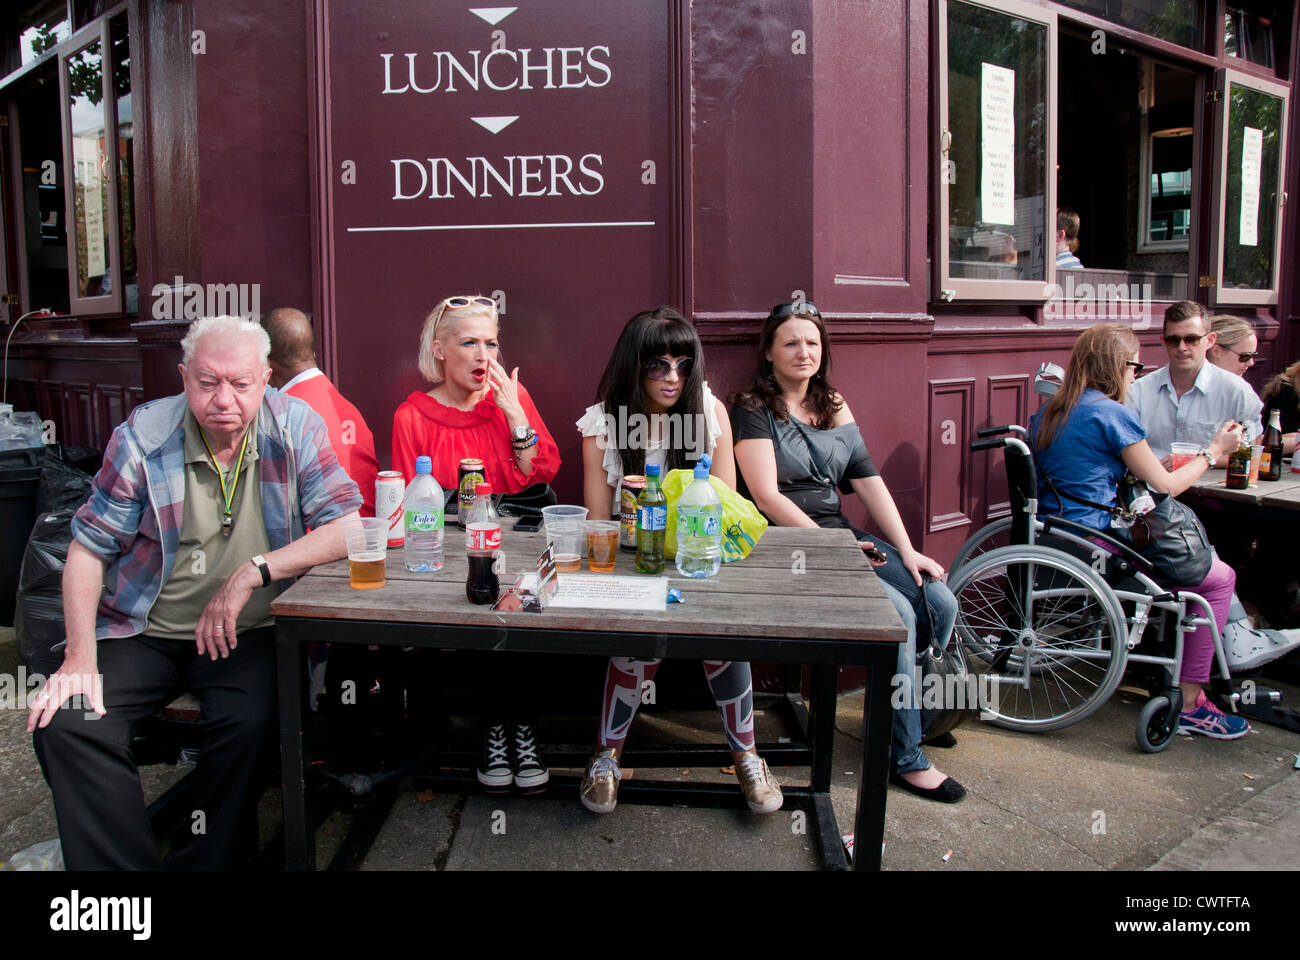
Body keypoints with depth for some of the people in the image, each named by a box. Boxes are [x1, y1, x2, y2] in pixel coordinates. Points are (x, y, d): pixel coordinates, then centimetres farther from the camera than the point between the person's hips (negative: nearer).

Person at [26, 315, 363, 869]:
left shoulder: (296, 428, -7)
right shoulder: (144, 436, -5)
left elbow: (350, 529, -12)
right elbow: (89, 547, 0)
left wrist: (254, 572, -23)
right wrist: (80, 655, -11)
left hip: (247, 635, -1)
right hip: (141, 632, 2)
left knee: (250, 720, -28)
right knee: (64, 722, -20)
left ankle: (202, 861, -4)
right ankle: (120, 866, -4)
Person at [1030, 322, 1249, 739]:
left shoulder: (1049, 412, 12)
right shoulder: (1113, 412, -12)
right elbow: (1165, 486, -5)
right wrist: (1213, 452, 11)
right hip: (1096, 545, -9)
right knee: (1219, 577, 2)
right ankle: (1188, 704, 3)